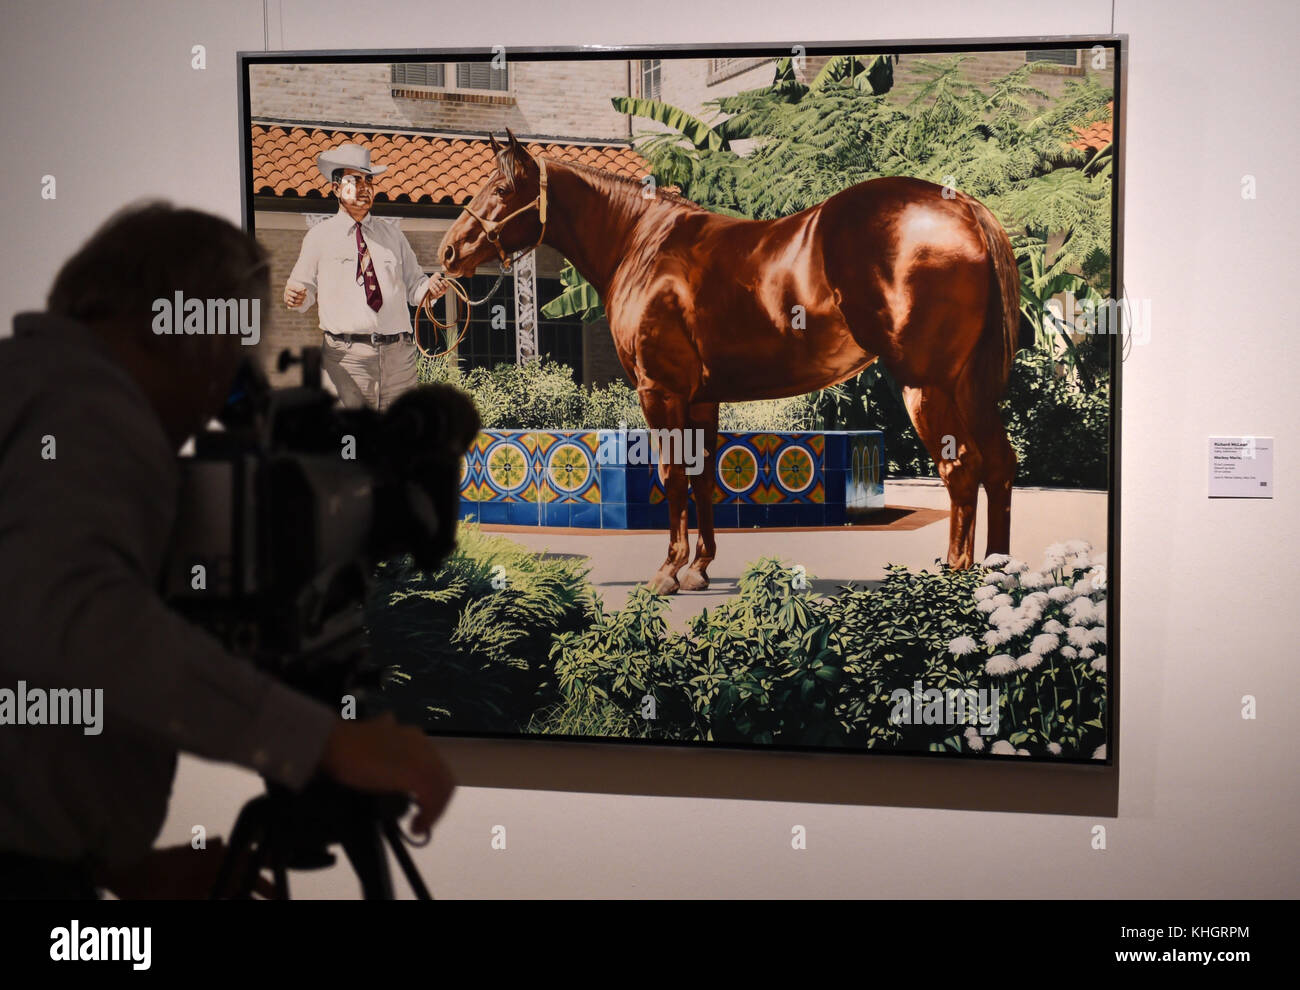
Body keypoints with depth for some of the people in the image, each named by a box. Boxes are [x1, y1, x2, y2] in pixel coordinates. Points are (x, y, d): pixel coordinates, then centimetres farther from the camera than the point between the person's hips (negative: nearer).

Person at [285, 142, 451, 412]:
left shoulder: (392, 234, 17)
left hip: (399, 356, 3)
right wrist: (295, 297, -16)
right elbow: (306, 288, 6)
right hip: (346, 356, -3)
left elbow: (413, 284, 16)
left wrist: (430, 287, -5)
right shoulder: (320, 236, 8)